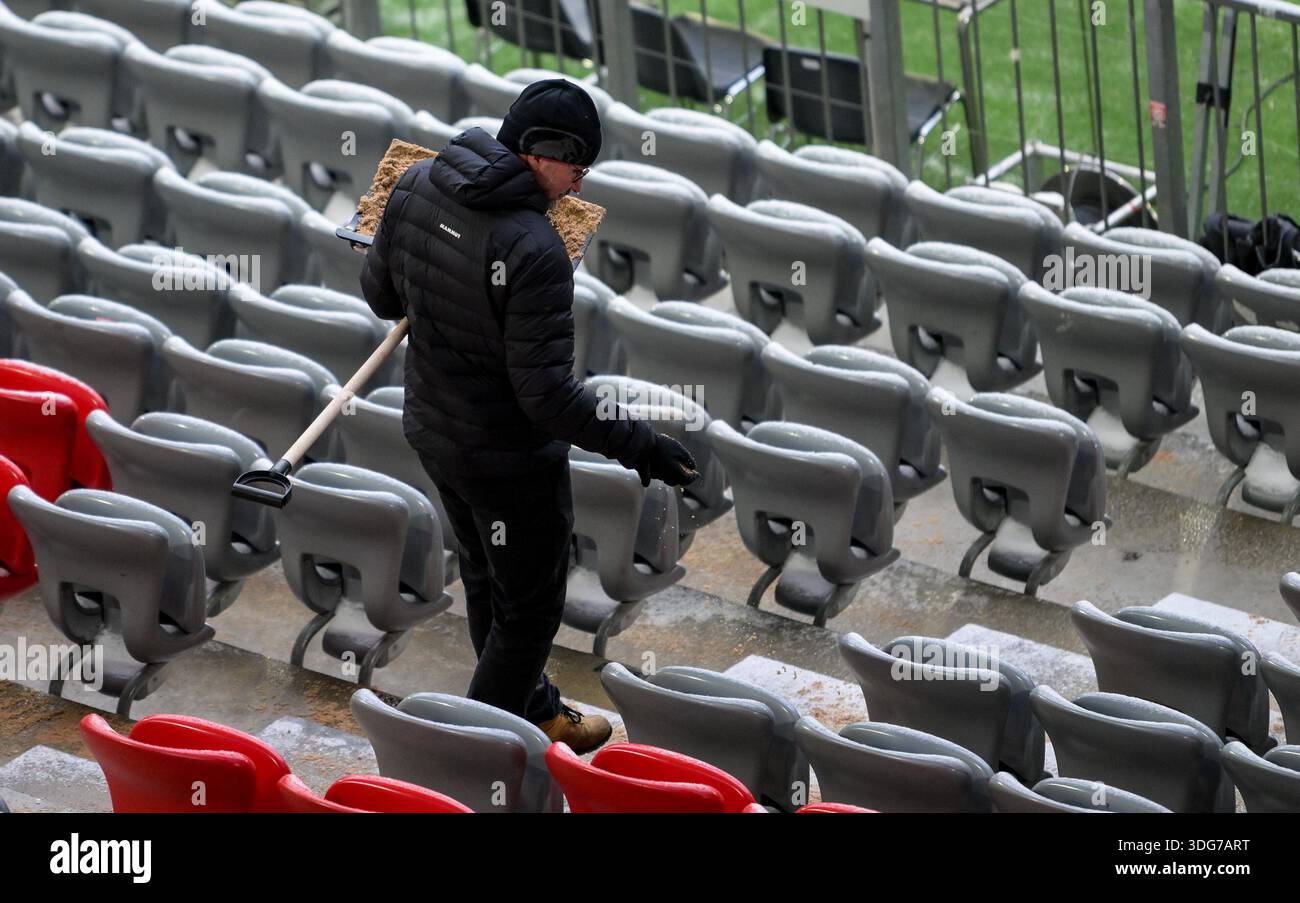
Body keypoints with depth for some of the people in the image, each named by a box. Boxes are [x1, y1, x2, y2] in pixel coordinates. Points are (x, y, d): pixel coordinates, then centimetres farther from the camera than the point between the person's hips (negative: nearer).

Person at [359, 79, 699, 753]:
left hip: (431, 431, 8)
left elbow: (380, 294, 5)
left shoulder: (416, 186, -10)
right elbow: (547, 394, -29)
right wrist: (638, 445, -22)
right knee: (529, 609, 13)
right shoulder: (534, 252, -33)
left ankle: (531, 709, 48)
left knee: (486, 579, 27)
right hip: (510, 461, -8)